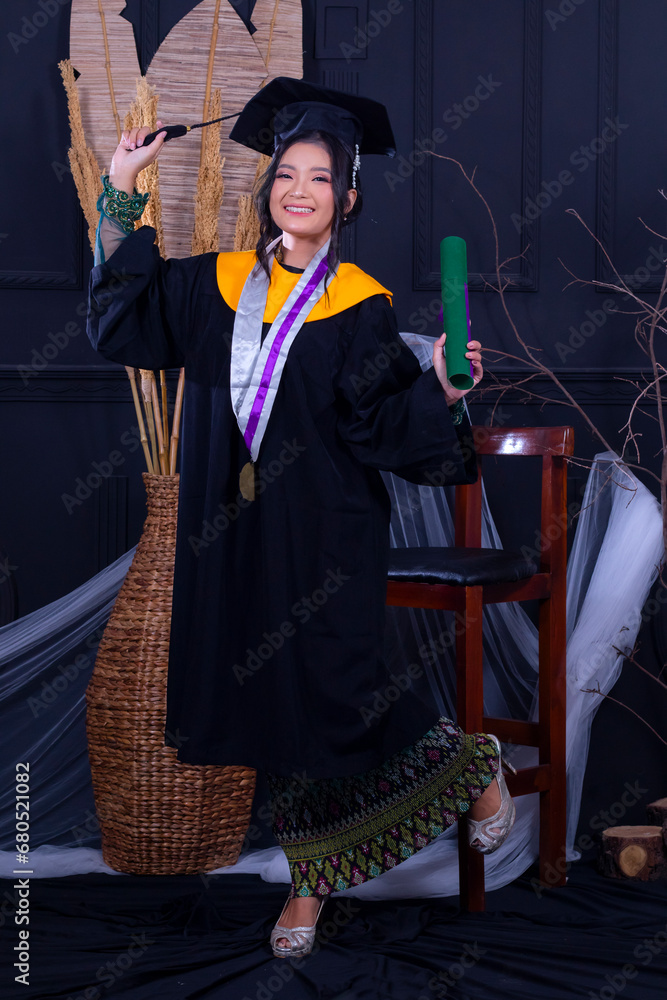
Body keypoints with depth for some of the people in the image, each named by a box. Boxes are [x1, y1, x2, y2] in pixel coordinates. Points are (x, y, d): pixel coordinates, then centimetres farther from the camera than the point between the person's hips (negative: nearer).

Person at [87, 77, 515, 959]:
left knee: (332, 694, -3)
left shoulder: (360, 306, -5)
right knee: (272, 694, 9)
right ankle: (313, 880, 23)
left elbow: (388, 422, -8)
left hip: (324, 533, -4)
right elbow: (125, 315, 7)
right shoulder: (221, 283, 7)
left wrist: (442, 388, -27)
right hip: (235, 530, 4)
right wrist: (122, 193, 3)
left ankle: (475, 764, 25)